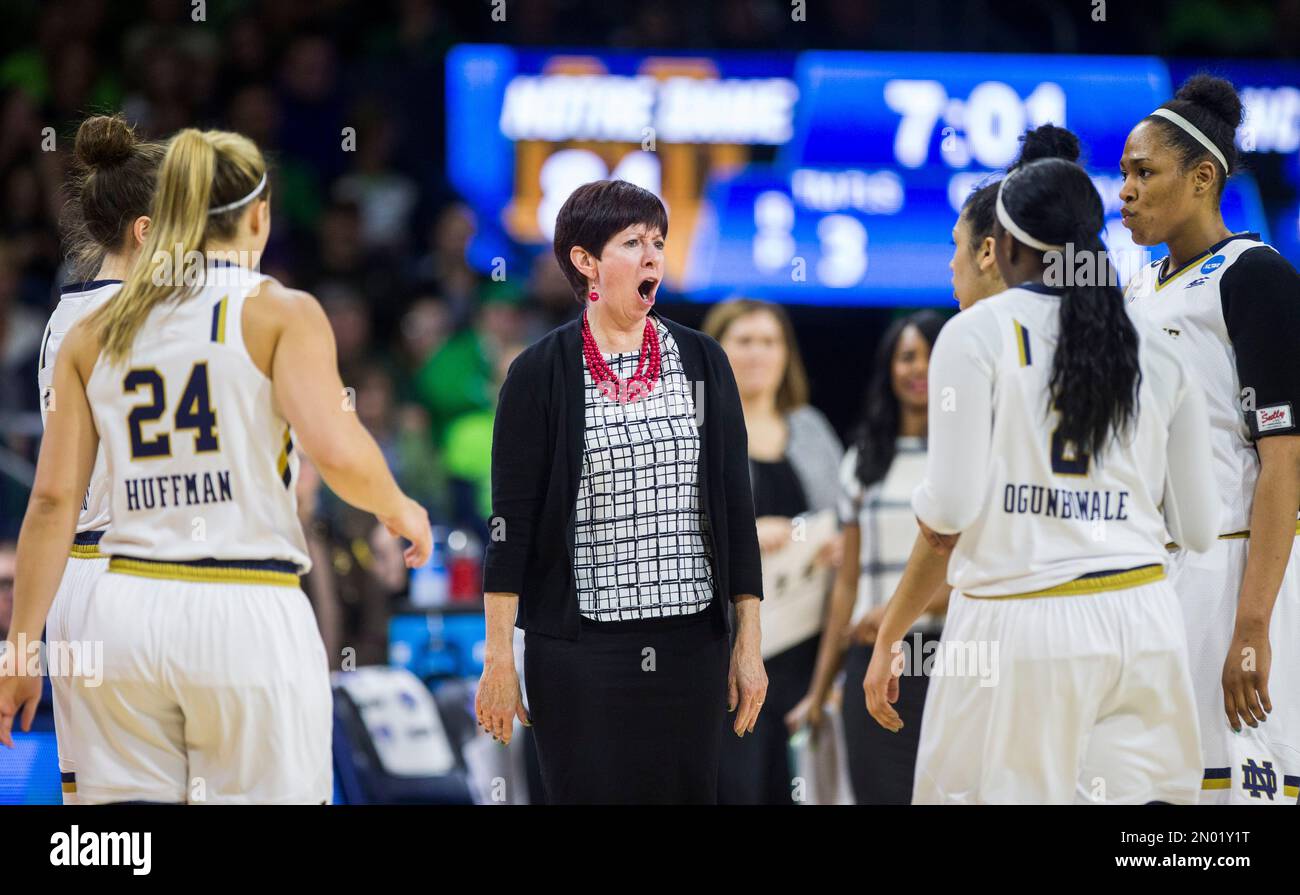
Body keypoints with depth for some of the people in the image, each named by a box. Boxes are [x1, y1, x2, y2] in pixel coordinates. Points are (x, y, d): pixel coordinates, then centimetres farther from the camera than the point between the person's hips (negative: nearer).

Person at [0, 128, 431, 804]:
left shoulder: (93, 335, 10)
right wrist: (398, 510, 5)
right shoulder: (281, 314, -2)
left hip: (126, 614, 4)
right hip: (247, 620, -4)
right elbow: (338, 453, -15)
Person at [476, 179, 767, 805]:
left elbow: (736, 506, 8)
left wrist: (749, 641, 5)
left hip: (690, 641, 3)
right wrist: (498, 656, -7)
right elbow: (512, 520, -3)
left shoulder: (702, 361, 6)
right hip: (578, 649, -3)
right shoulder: (540, 374, -2)